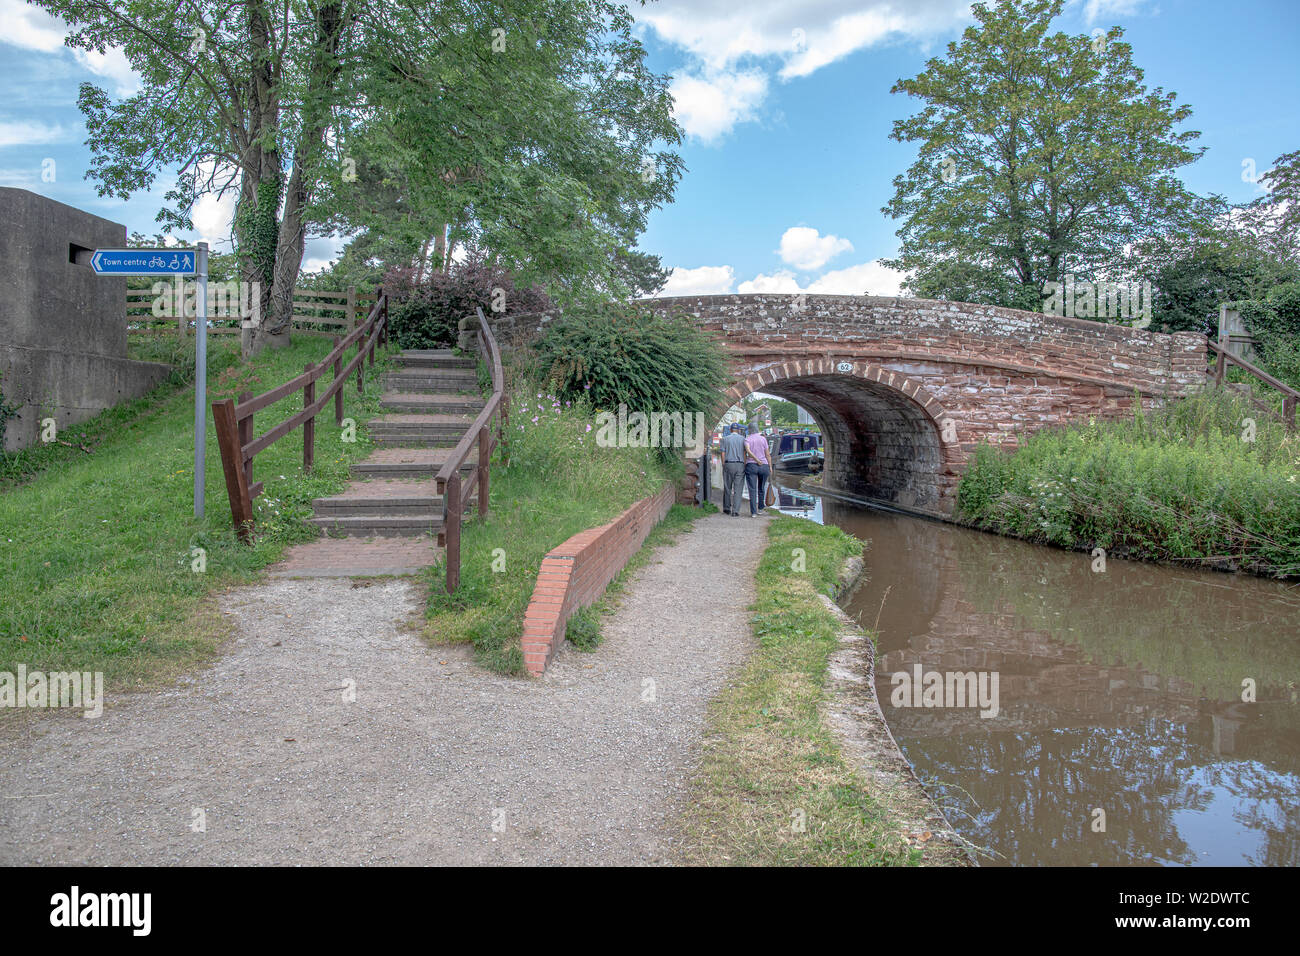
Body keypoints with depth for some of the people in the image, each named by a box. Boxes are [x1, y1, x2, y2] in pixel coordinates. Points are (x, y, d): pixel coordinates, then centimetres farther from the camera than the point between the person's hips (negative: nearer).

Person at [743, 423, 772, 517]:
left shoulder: (747, 440, 0)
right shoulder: (763, 439, 4)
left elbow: (748, 451, -19)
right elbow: (768, 454, 1)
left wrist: (757, 460, -14)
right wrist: (770, 467, 6)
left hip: (751, 466, -2)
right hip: (764, 467, 2)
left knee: (752, 490, -3)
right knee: (761, 489, 19)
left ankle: (753, 512, -10)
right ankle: (760, 508, 28)